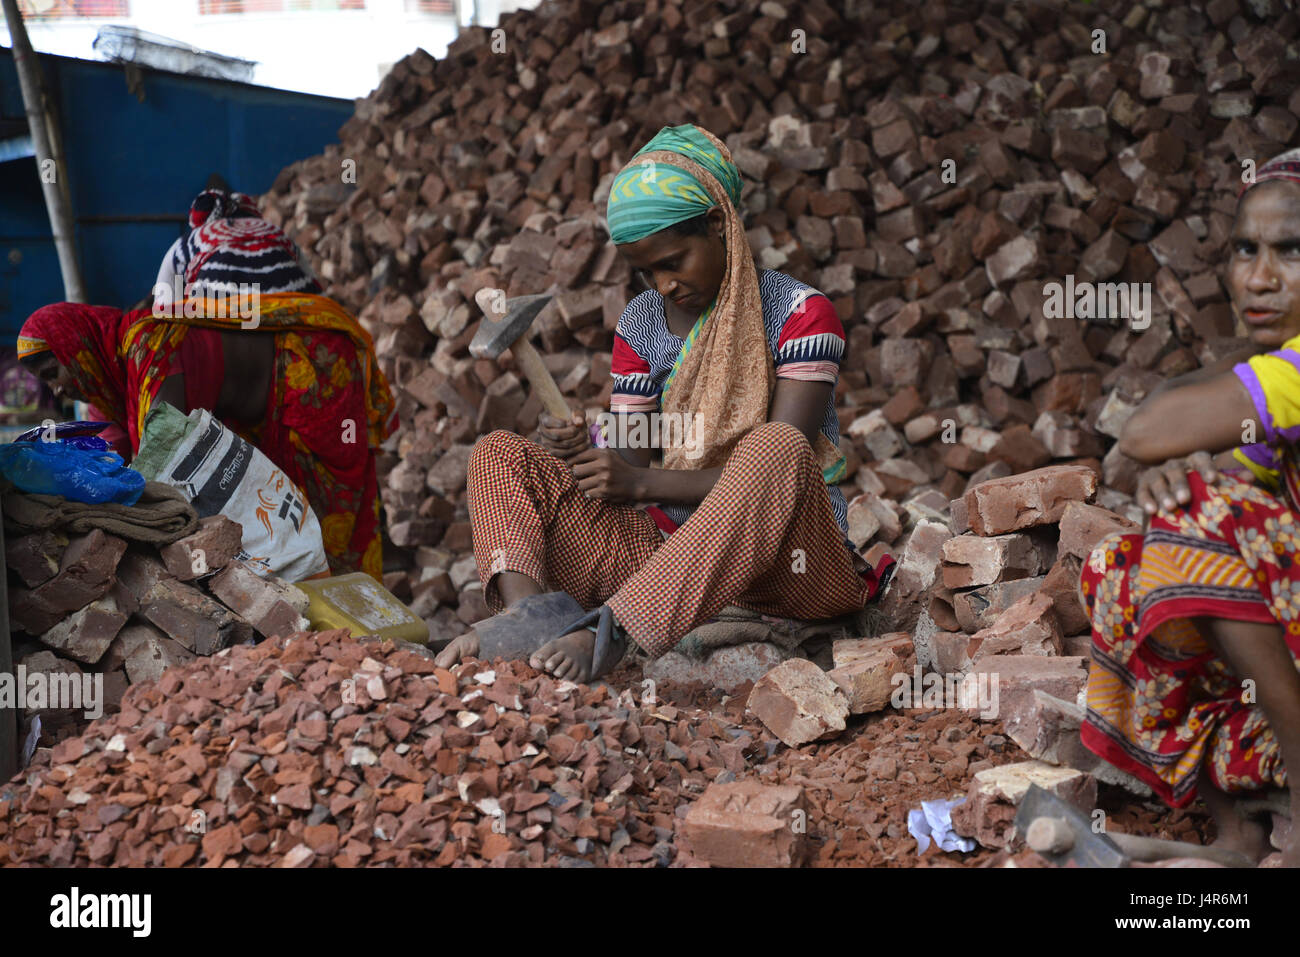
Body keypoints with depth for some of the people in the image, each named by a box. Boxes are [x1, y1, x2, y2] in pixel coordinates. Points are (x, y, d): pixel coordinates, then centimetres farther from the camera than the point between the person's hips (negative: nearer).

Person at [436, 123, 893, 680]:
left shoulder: (799, 312, -5)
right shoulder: (641, 326, 11)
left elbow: (778, 466, -15)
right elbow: (629, 462, 6)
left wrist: (644, 483, -24)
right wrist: (583, 456, -18)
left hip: (793, 562, -4)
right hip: (671, 551, 5)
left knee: (779, 447, -38)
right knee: (499, 456, -6)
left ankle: (609, 632, -48)